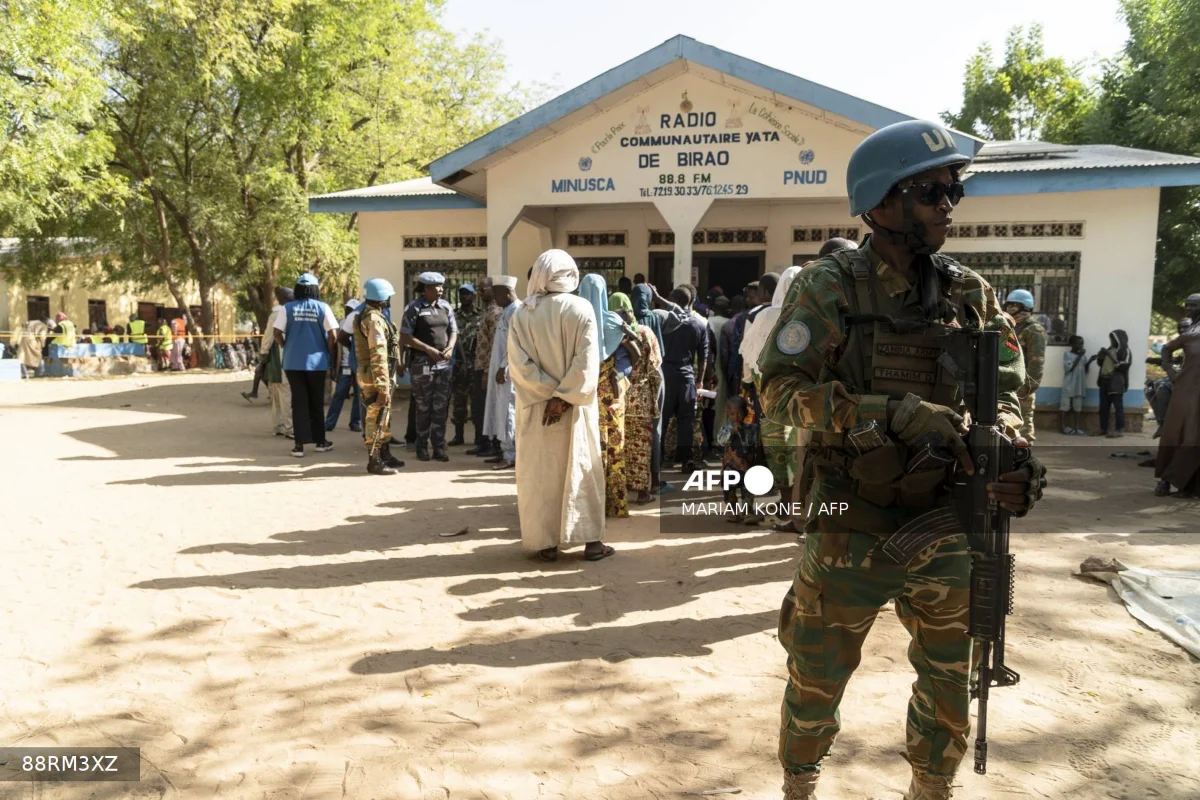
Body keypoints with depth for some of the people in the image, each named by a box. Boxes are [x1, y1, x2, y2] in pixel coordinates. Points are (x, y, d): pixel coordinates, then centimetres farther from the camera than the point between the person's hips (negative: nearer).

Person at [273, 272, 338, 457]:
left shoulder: (288, 308, -1)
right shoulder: (322, 308, -4)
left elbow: (277, 333, -4)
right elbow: (332, 336, -8)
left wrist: (287, 348, 13)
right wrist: (329, 355, 6)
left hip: (293, 362, 1)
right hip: (316, 361, -1)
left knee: (299, 402, 5)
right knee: (316, 402, 11)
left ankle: (299, 444, 2)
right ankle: (320, 441, 19)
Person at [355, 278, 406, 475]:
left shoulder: (370, 315, 15)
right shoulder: (374, 319, -19)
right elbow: (378, 355, -24)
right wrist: (383, 386, -26)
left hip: (373, 375, 10)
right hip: (376, 377, -10)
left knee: (384, 416, 19)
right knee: (377, 418, -4)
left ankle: (385, 455, 29)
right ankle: (374, 461, 2)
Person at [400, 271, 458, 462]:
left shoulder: (445, 306, 9)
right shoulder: (415, 308, -6)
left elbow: (453, 331, 14)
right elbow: (405, 338, -9)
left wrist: (450, 347, -6)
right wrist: (429, 350, -15)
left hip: (444, 363, 5)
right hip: (422, 362, -4)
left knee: (441, 407, 4)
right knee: (423, 407, 2)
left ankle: (439, 447, 10)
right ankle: (422, 447, 11)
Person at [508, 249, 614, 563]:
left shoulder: (522, 314, -4)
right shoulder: (581, 309, -8)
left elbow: (519, 364, -12)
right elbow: (586, 362, -15)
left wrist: (549, 394, -11)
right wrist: (564, 397, -15)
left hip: (537, 407, 1)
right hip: (575, 406, -1)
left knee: (541, 472, 7)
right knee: (582, 468, 8)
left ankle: (546, 543, 11)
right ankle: (591, 541, 10)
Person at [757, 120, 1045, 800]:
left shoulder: (973, 296, 4)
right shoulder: (833, 288, -10)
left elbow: (1007, 393, 3)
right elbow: (781, 389, -17)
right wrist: (896, 414, -27)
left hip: (947, 529, 4)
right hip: (852, 532, -4)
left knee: (952, 686, 18)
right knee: (818, 682, 12)